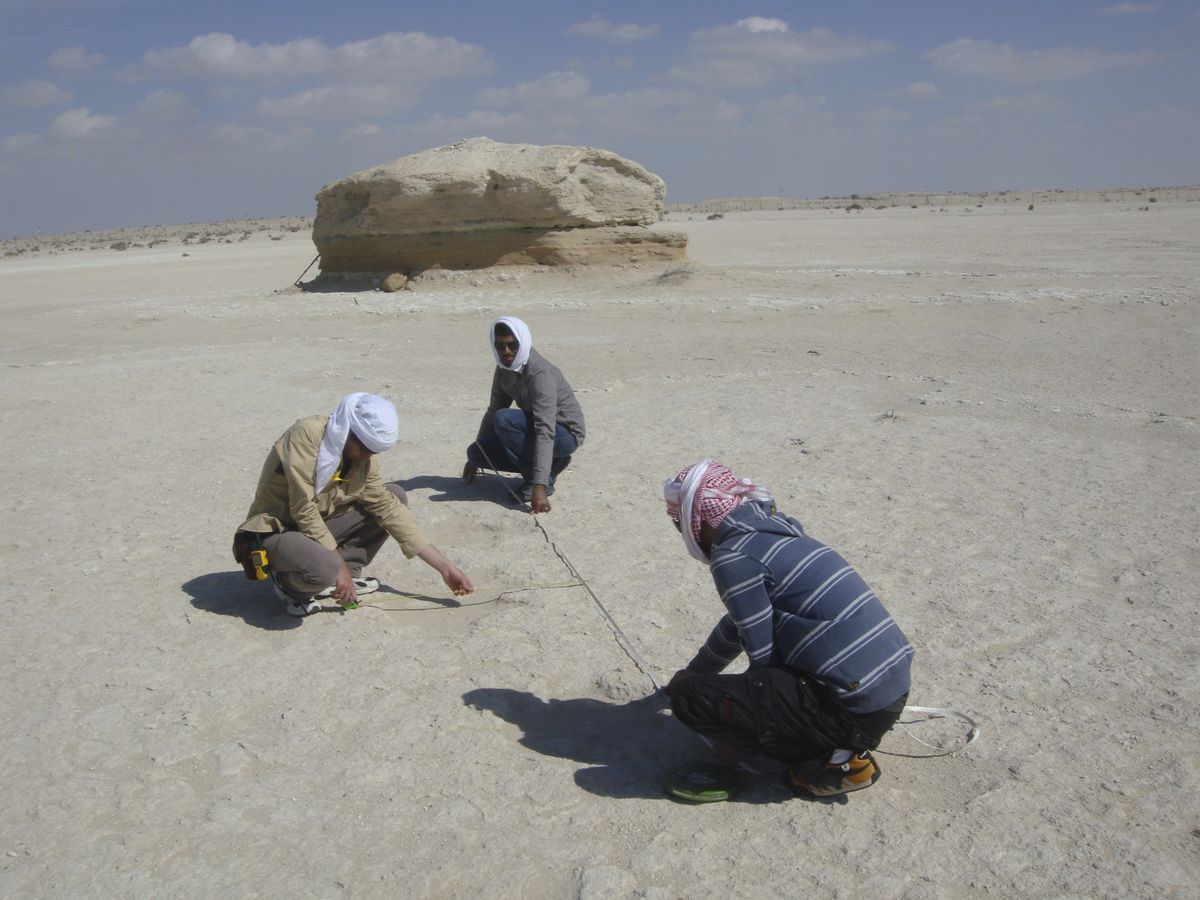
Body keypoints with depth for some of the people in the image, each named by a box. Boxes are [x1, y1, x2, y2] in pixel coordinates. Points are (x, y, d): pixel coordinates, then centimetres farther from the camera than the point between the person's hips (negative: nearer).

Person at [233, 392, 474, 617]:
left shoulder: (363, 458, -4)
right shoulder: (306, 434, -25)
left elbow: (388, 507, -3)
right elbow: (303, 510, -27)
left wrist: (444, 566, -7)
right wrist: (340, 564, -22)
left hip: (317, 526, 7)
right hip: (272, 531, -7)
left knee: (395, 496, -1)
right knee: (324, 568, -38)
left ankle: (338, 577, 1)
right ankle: (290, 584, -2)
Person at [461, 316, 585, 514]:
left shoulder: (540, 374, -28)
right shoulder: (504, 369, -3)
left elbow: (546, 431, -37)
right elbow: (493, 410, 12)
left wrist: (539, 487, -44)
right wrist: (474, 457, 17)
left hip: (565, 434, -8)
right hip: (532, 428, 8)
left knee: (504, 419, -31)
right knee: (476, 452, -7)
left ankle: (546, 477, -15)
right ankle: (550, 463, 4)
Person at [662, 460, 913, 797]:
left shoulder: (732, 557, -13)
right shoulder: (772, 531, 16)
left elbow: (762, 655, -11)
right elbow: (740, 622, 30)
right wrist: (695, 670, 43)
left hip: (853, 710, -10)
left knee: (688, 696, -11)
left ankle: (828, 765, -2)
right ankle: (844, 749, 14)